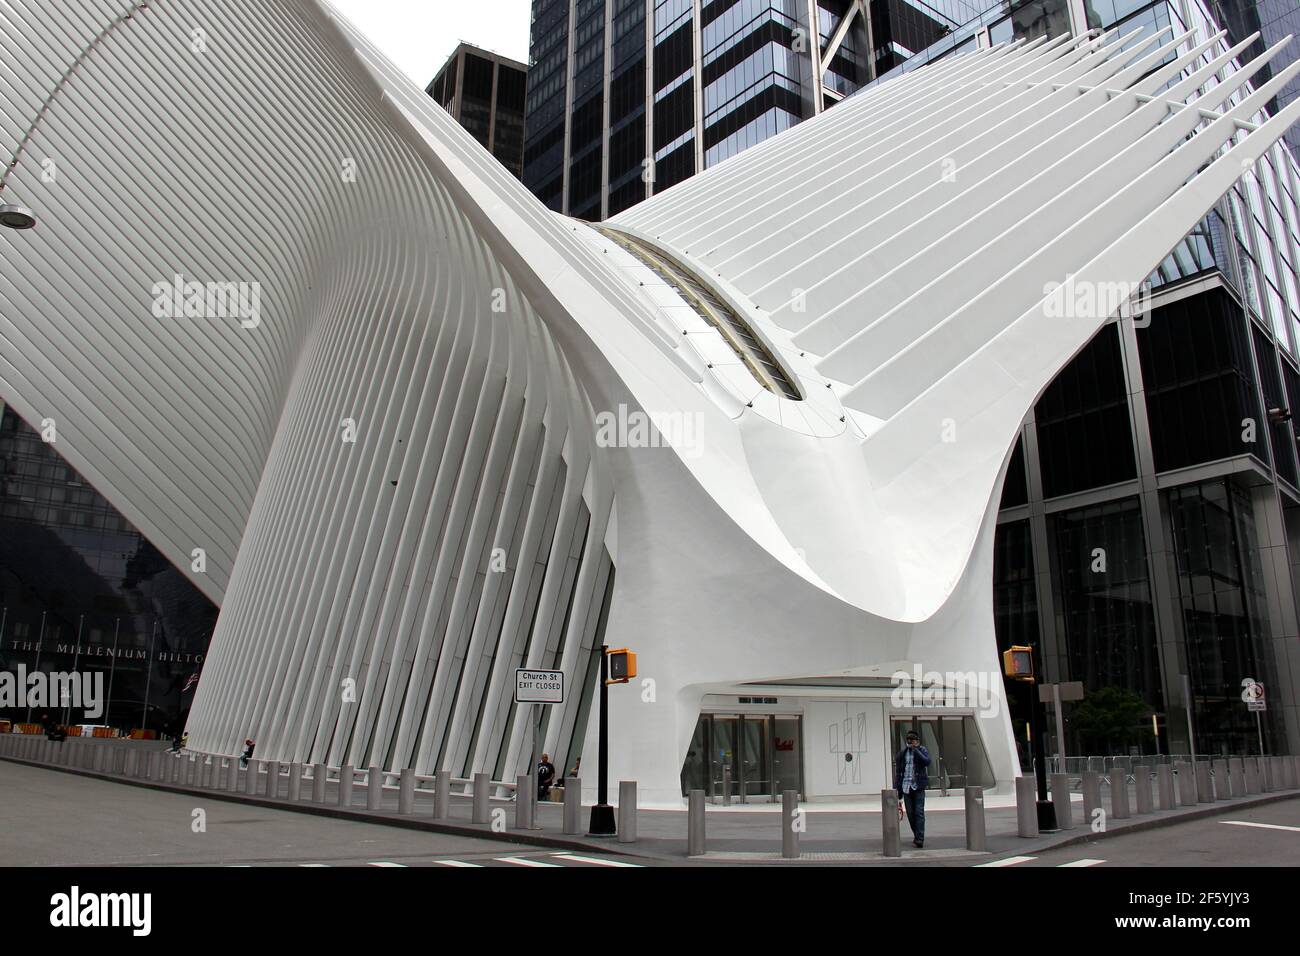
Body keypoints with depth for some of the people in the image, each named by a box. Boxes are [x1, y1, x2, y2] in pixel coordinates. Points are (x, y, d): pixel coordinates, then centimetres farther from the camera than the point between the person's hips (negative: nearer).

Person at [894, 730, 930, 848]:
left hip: (918, 786, -3)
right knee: (910, 813, 8)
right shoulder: (902, 753, 8)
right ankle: (916, 836, 22)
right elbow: (898, 771, 10)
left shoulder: (922, 750, 2)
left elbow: (927, 762, -18)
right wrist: (896, 788, 5)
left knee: (919, 812, -9)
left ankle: (920, 839, -9)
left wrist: (915, 750, -16)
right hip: (906, 786, 3)